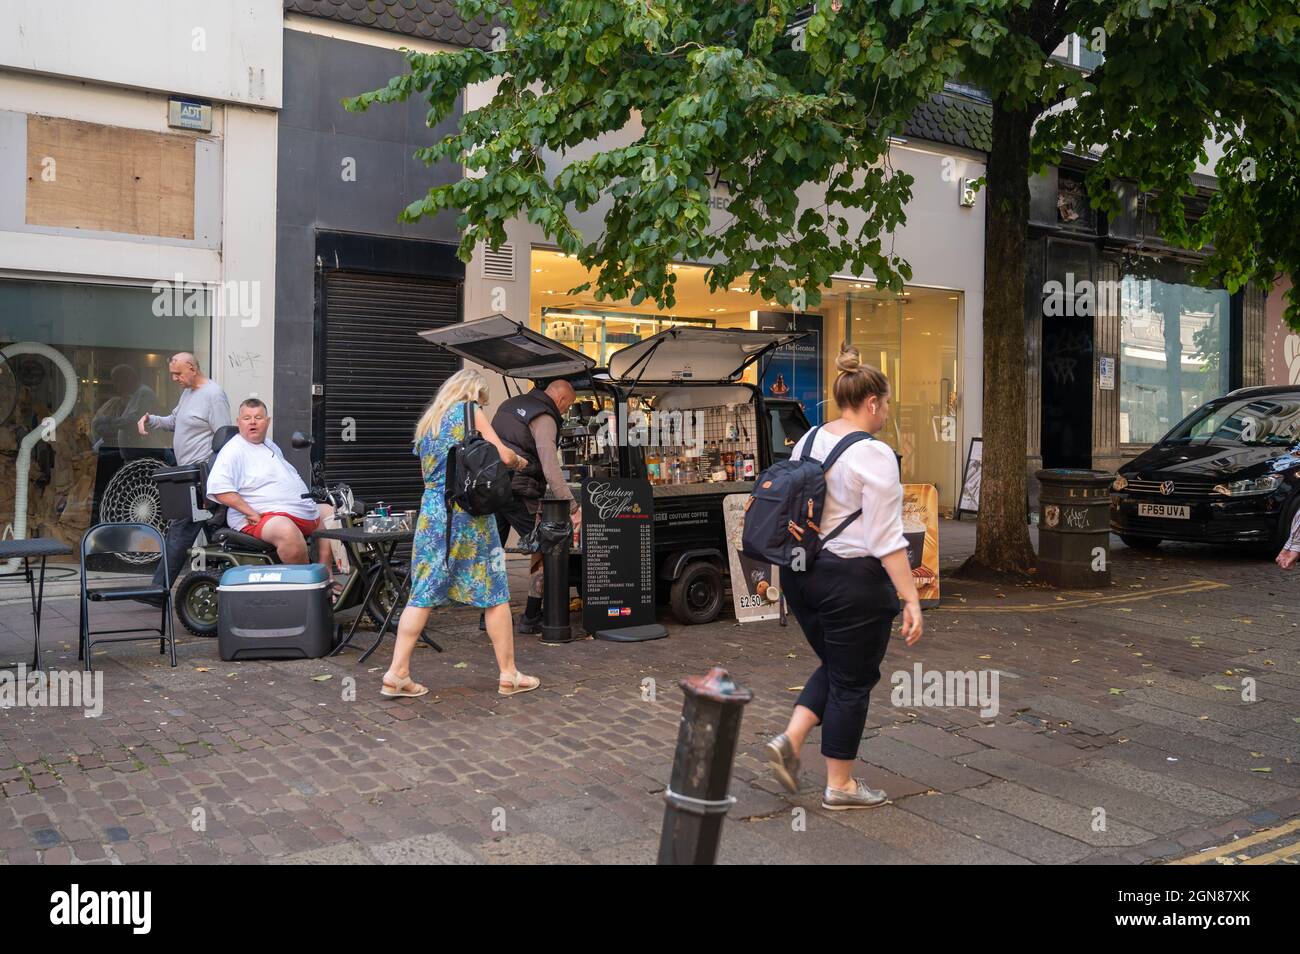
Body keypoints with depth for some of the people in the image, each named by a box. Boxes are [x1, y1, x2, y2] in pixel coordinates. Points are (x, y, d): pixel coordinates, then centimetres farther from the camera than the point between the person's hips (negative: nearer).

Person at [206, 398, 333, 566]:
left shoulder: (271, 447, 22)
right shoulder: (234, 450, -8)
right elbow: (218, 487, -22)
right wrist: (250, 513, -23)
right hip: (263, 517, -11)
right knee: (288, 532, -39)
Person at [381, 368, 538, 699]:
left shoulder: (427, 421, 19)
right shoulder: (469, 411, 0)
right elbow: (503, 456, -6)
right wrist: (520, 462, 13)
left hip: (431, 513, 6)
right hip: (468, 512, -6)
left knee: (422, 594, 6)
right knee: (493, 594, 2)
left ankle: (397, 674, 2)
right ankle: (509, 676, 8)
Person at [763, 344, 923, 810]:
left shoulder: (809, 440, 8)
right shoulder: (873, 455, -17)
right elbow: (887, 539, -20)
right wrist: (910, 600, -17)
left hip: (801, 573, 8)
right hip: (852, 581, -8)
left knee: (836, 667, 22)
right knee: (852, 680, 5)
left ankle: (790, 739, 9)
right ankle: (840, 786, 16)